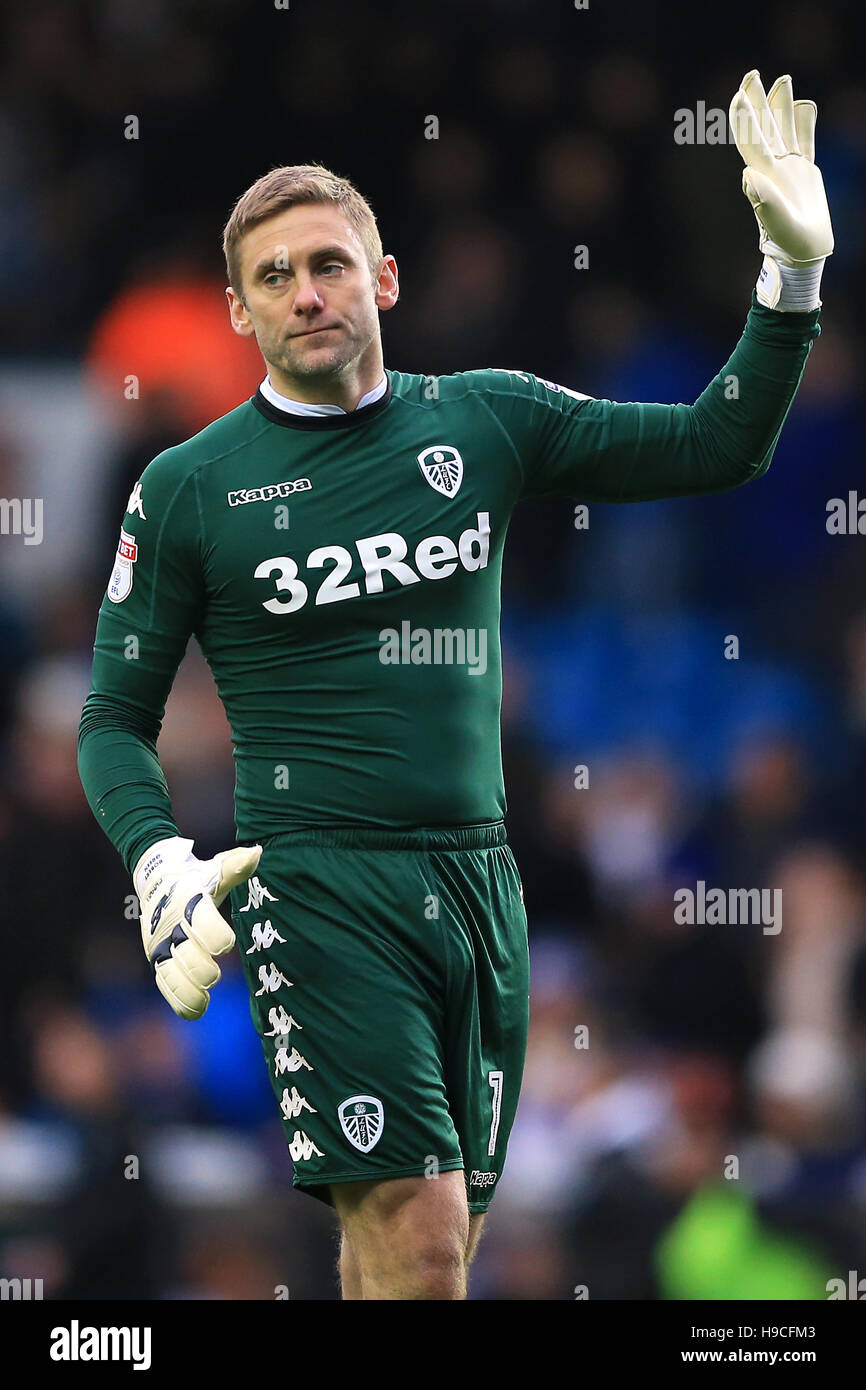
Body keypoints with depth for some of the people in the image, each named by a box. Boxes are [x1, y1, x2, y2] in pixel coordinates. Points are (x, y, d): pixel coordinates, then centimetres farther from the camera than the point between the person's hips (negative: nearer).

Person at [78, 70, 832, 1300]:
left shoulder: (486, 422, 7)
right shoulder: (186, 491, 0)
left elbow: (717, 446, 11)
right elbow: (115, 721, 4)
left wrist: (793, 274, -1)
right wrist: (162, 863, -14)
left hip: (480, 880, 4)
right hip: (320, 887, -4)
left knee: (429, 1236, 8)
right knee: (417, 1243, -17)